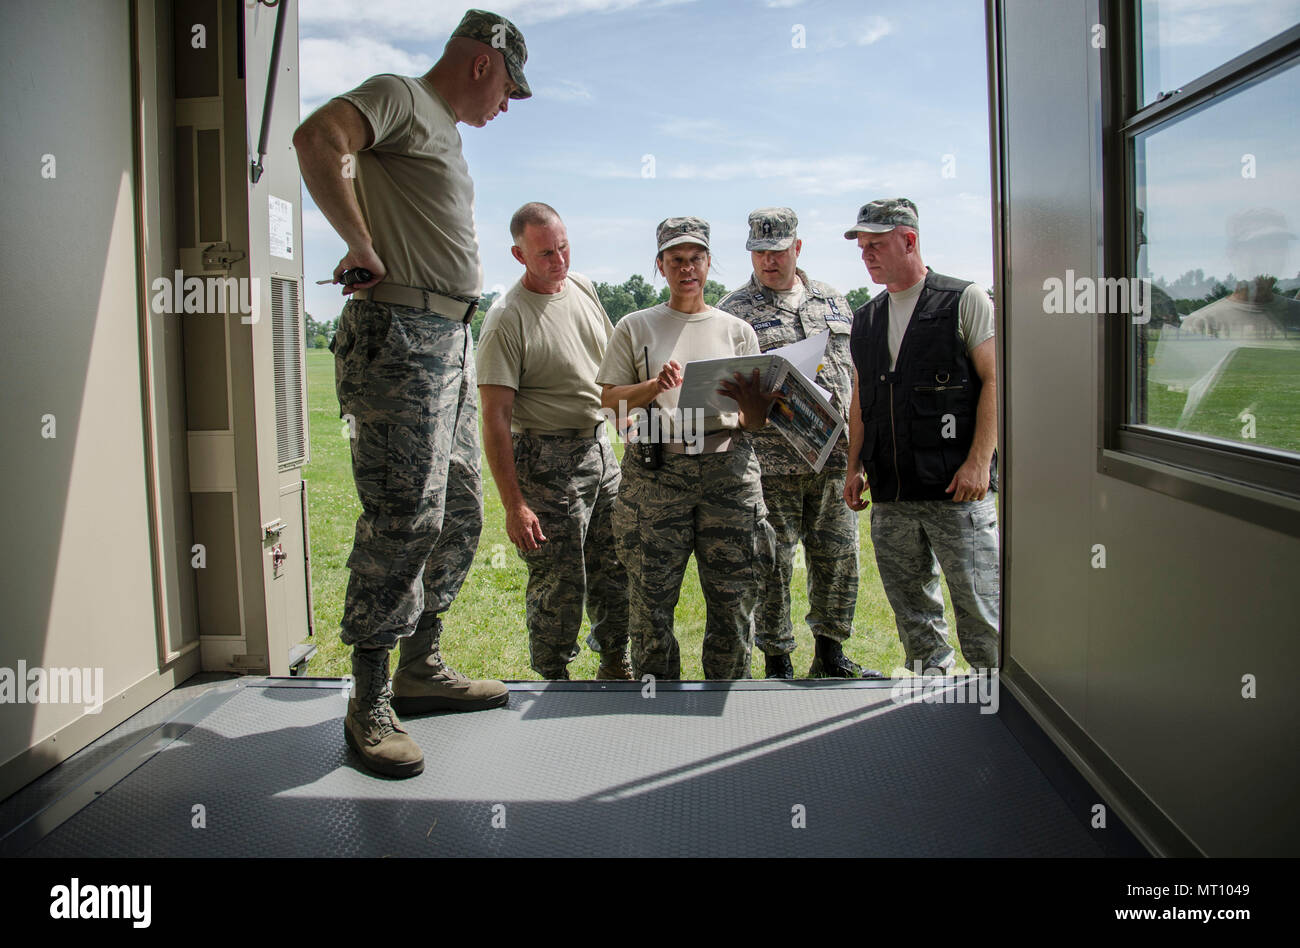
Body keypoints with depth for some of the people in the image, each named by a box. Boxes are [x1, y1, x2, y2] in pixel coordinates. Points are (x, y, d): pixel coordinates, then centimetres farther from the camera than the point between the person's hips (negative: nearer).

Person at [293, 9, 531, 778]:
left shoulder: (447, 136, 26)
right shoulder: (399, 97, -1)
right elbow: (317, 139, -21)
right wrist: (364, 249, -16)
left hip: (451, 341, 10)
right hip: (401, 334, -10)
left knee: (459, 517, 12)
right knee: (405, 518, -12)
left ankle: (422, 669, 23)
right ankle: (370, 707, -4)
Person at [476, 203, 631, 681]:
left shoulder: (583, 288, 6)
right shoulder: (507, 319, -17)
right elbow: (495, 420, -19)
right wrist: (514, 505, -22)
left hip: (599, 445, 7)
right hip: (546, 459, -7)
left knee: (615, 569, 15)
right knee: (559, 584, 0)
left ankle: (616, 665, 32)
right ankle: (552, 683, 18)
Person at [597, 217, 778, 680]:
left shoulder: (736, 330, 14)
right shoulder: (634, 328, 12)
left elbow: (754, 420, 9)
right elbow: (609, 398, 5)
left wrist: (753, 408, -15)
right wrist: (654, 386, -13)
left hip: (728, 469, 1)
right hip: (654, 472, -1)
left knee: (734, 599, 2)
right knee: (651, 599, 1)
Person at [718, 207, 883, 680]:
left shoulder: (833, 301, 14)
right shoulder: (733, 311, 2)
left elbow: (854, 373, 18)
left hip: (833, 457, 4)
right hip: (771, 459, -4)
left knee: (838, 557, 9)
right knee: (773, 564, 2)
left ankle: (830, 654, 26)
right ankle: (778, 663, 16)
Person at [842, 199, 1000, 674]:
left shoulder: (965, 300, 0)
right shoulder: (865, 319, 16)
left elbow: (994, 380, -5)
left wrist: (979, 462, -14)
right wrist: (854, 466, 12)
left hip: (957, 490, -5)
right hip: (889, 494, 6)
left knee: (979, 608, -4)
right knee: (911, 608, 10)